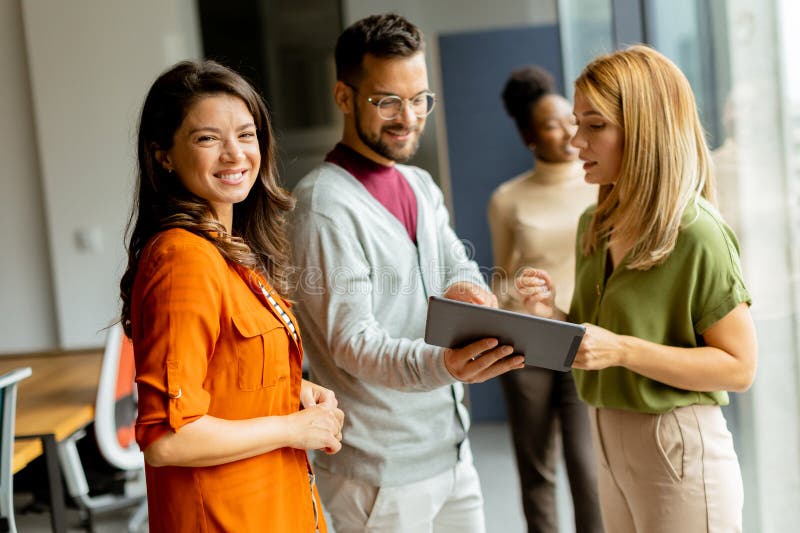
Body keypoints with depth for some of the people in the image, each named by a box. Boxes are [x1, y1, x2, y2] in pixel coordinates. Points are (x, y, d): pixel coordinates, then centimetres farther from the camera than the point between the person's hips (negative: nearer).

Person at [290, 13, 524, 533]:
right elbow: (352, 344, -22)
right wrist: (443, 364, -40)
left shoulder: (421, 186, 10)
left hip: (452, 450, 7)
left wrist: (468, 289, -14)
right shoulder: (326, 204, -17)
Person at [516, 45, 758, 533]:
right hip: (608, 443, 7)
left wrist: (622, 350, -24)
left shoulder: (697, 234, -16)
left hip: (678, 453, -7)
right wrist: (555, 316, -6)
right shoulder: (595, 227, 5)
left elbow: (739, 367, -16)